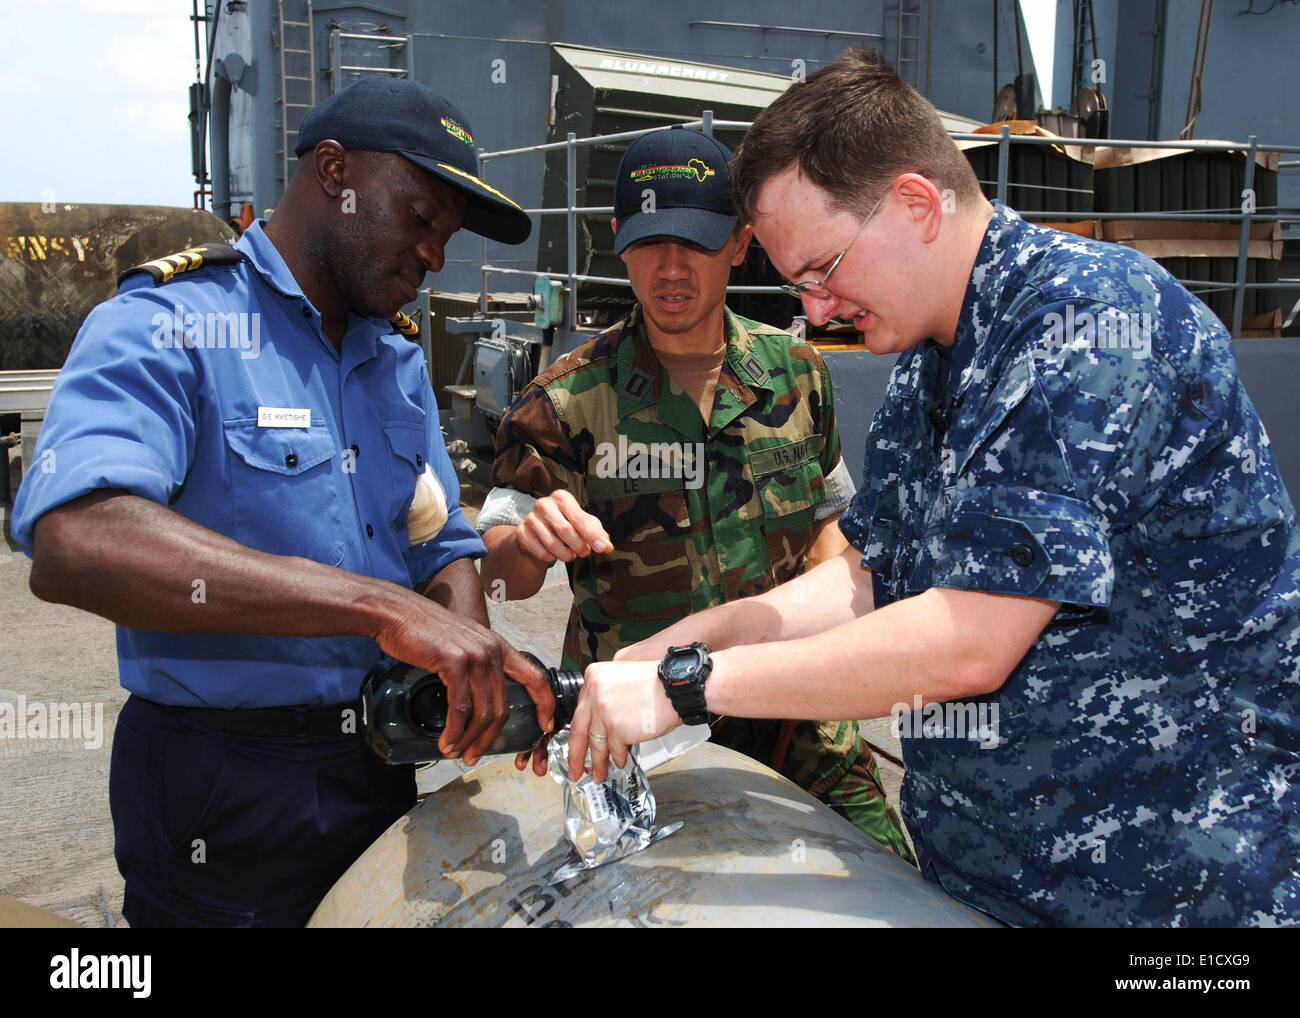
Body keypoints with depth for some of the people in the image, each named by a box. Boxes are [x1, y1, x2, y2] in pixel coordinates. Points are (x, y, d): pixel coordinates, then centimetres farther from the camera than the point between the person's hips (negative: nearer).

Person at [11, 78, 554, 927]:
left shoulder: (401, 362, 9)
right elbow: (71, 544, -33)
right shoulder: (167, 326, -15)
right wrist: (383, 607, -39)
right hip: (224, 803, -6)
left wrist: (474, 672, -13)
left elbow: (443, 547, 9)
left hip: (382, 767, 7)